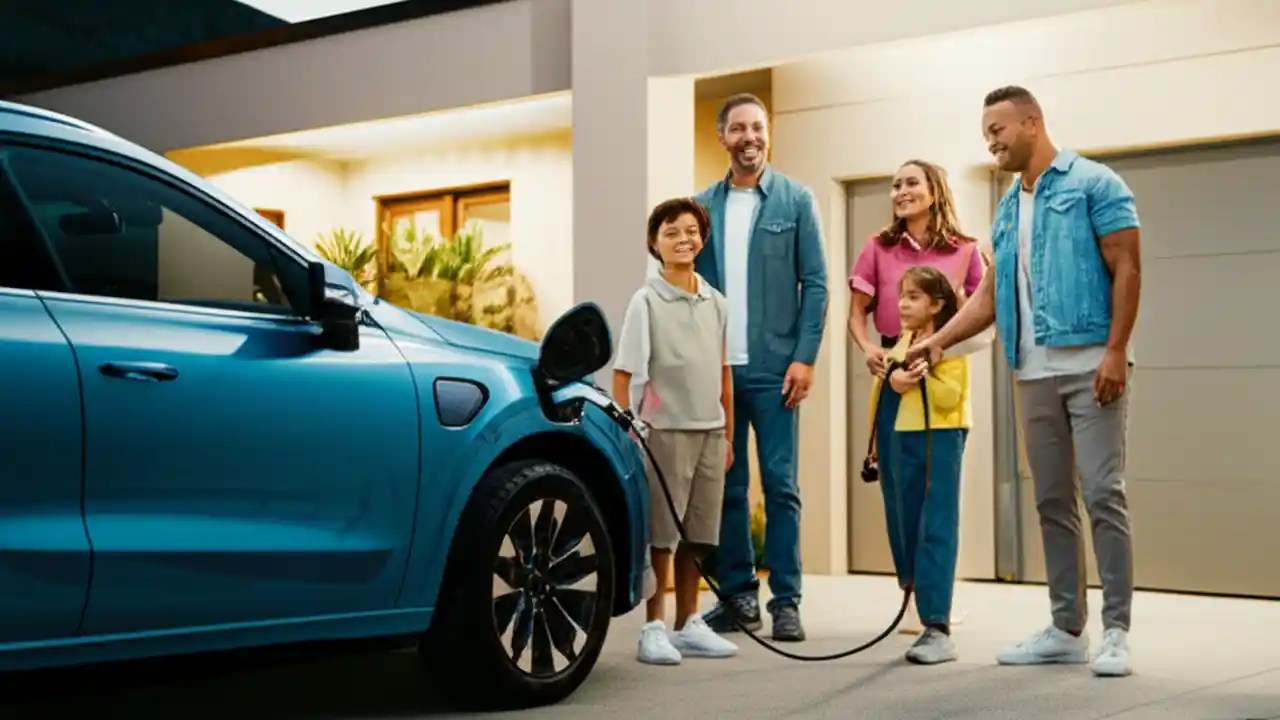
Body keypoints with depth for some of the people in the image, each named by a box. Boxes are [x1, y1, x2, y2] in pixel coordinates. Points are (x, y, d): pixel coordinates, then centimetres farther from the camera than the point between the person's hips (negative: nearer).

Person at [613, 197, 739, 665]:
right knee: (660, 534, -2)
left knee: (696, 535, 10)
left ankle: (688, 625, 19)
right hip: (665, 430, -5)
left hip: (709, 432, 5)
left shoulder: (716, 303, 10)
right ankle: (654, 628, 5)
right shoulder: (646, 302, -4)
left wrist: (728, 434, 14)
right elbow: (622, 374, -6)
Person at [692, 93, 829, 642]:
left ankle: (785, 602, 4)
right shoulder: (703, 205, 10)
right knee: (725, 486, 6)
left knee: (780, 486, -2)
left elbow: (815, 282, 0)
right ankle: (737, 595, 15)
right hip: (716, 367, 3)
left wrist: (805, 356, -9)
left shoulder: (795, 200, 4)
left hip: (773, 367, -3)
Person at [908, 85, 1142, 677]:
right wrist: (941, 339, 4)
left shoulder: (1093, 184, -2)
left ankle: (1116, 631, -3)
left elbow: (1126, 269, -8)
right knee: (1053, 502, 8)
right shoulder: (1007, 209, 18)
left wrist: (1116, 350, -16)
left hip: (1091, 366, -7)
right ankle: (1066, 628, 14)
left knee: (1103, 494, -8)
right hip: (1035, 373, 7)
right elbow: (991, 294, 17)